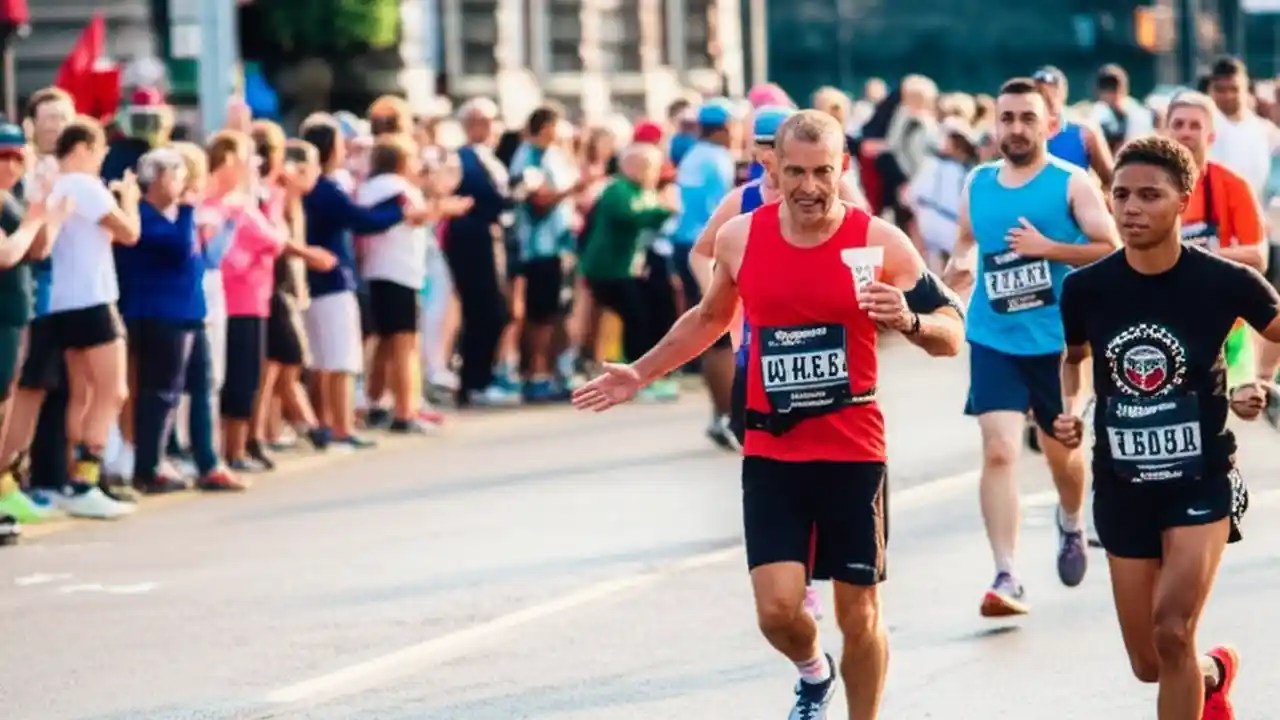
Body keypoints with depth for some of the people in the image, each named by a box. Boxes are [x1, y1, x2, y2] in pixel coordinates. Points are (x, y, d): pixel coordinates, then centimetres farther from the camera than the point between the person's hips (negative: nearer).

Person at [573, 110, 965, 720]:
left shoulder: (879, 242, -10)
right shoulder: (740, 237, -1)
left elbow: (952, 332, -5)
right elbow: (711, 317, 19)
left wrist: (910, 321, -26)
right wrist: (641, 374, 17)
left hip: (853, 452, -1)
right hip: (770, 453, 2)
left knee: (859, 614, 5)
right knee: (777, 608, -6)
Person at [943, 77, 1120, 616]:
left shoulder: (1071, 183, -6)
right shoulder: (977, 184, 5)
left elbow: (1112, 251, -11)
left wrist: (1048, 247, -22)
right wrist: (958, 269, 2)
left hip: (1057, 341, -1)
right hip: (993, 342, 1)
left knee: (1060, 449, 16)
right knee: (998, 451, -13)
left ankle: (1071, 527, 49)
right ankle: (1006, 578, -14)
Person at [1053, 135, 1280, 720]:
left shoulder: (1224, 282, -14)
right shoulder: (1086, 288, -7)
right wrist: (1066, 412, -3)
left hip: (1202, 480, -3)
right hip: (1123, 487, 3)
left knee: (1172, 633, -21)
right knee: (1149, 665, 11)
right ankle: (1214, 672, 47)